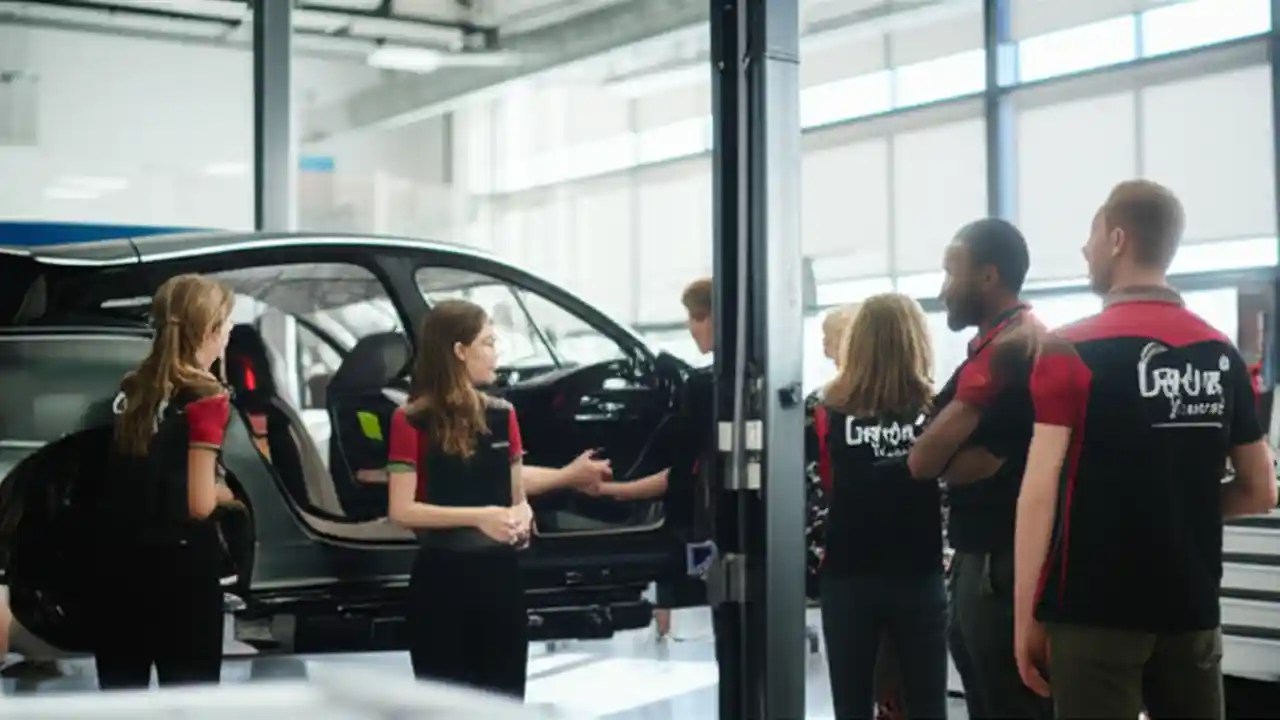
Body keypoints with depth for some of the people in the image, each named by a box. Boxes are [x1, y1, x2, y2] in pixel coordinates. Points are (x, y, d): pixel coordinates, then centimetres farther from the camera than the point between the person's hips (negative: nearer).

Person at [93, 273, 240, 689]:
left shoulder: (132, 387, 7)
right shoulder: (205, 397, -12)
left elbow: (137, 476, 8)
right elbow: (199, 504, -15)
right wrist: (223, 493, 5)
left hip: (118, 560, 7)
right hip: (178, 567, -6)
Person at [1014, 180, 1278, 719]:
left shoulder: (1071, 351, -9)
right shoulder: (1223, 355, 6)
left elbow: (1039, 494, -14)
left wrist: (1026, 616, -8)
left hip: (1095, 608, -5)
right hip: (1191, 609, 5)